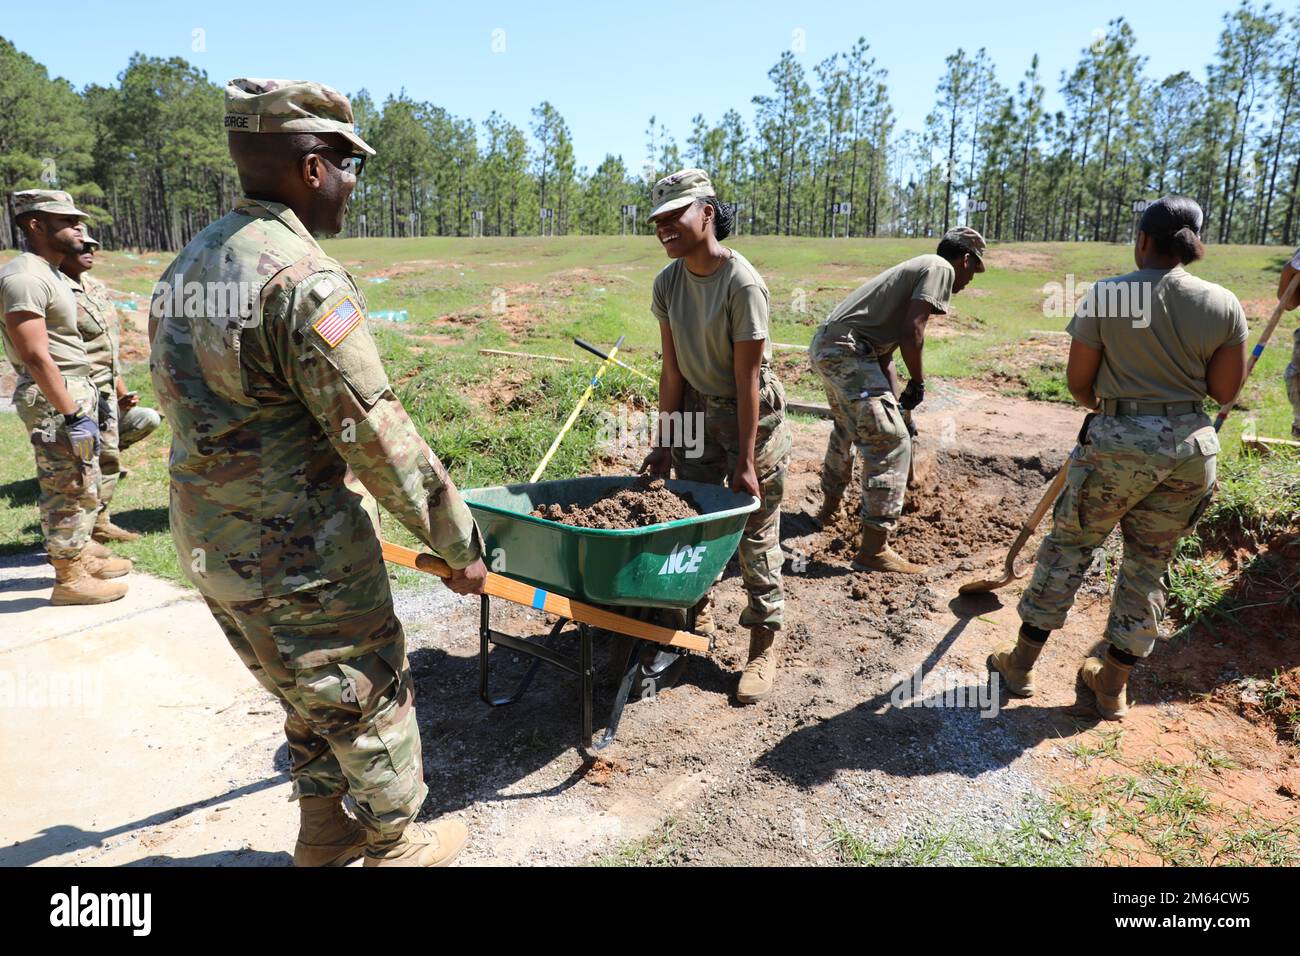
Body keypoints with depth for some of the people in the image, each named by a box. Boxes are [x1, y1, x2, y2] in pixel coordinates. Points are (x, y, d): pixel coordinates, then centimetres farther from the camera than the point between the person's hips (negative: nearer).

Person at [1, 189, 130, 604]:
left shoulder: (48, 272, 14)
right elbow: (35, 356, -23)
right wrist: (72, 414, -23)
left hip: (75, 391, 10)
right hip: (52, 398, -10)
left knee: (82, 483, 20)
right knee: (68, 488, -3)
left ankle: (81, 552, 34)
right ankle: (70, 578, 7)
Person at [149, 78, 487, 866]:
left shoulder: (189, 267, 8)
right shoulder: (305, 279, -22)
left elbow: (184, 402, 14)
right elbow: (377, 438, -22)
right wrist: (461, 543, -12)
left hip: (211, 543, 9)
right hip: (300, 558, -9)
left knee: (312, 698, 25)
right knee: (371, 700, 12)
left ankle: (326, 832, 43)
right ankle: (396, 846, 33)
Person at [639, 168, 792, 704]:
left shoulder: (743, 284, -24)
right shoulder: (668, 282, -6)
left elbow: (747, 380, -23)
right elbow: (672, 368, -2)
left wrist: (745, 463, -20)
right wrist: (664, 441, -2)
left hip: (753, 413, -5)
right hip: (698, 408, 6)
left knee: (755, 532, 2)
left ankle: (763, 646, 16)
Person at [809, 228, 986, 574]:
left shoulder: (917, 269, 26)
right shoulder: (941, 269, -1)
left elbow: (885, 350, 23)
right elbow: (911, 331, -15)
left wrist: (898, 403, 20)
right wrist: (917, 383, -1)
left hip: (824, 345, 10)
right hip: (847, 350, -10)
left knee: (848, 428, 31)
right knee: (890, 442, -8)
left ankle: (830, 507, 50)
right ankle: (873, 551, -7)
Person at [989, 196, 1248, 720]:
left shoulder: (1104, 295, -8)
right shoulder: (1224, 305, -1)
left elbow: (1077, 380, -3)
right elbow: (1225, 391, 2)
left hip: (1117, 442, -3)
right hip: (1191, 445, 3)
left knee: (1068, 545, 12)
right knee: (1149, 564, 15)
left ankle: (1022, 661, 22)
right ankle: (1113, 683, 26)